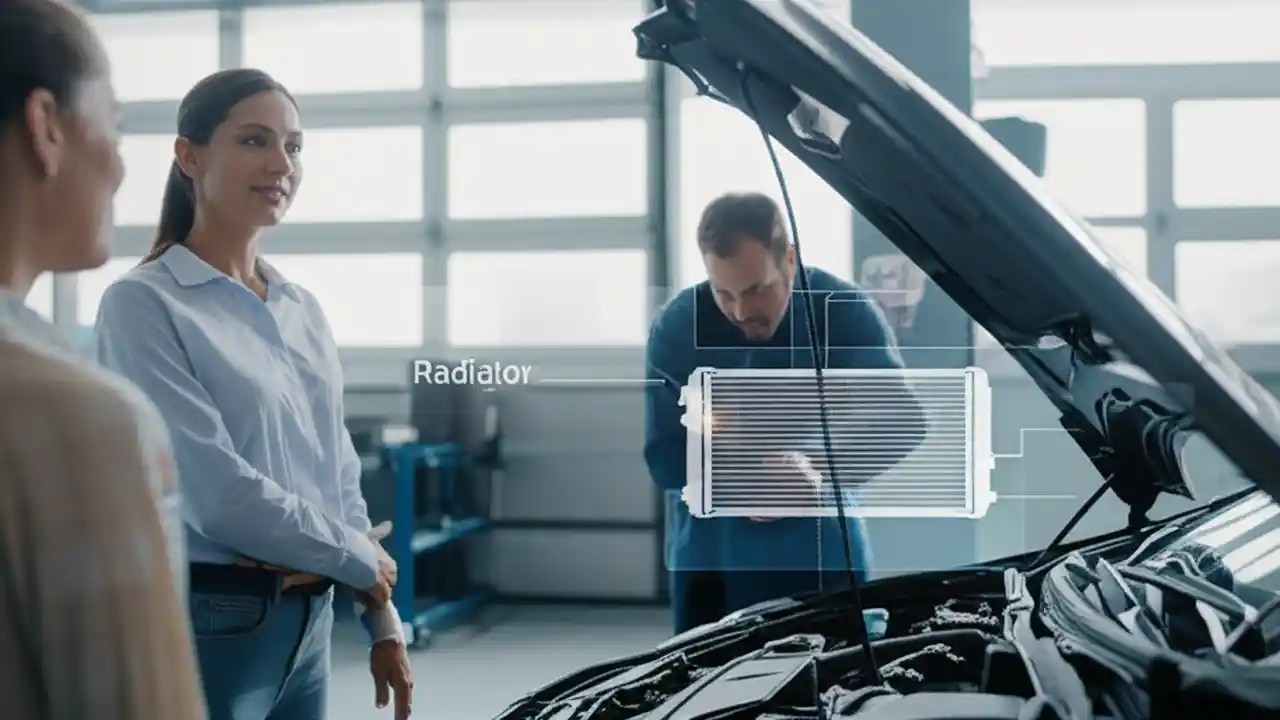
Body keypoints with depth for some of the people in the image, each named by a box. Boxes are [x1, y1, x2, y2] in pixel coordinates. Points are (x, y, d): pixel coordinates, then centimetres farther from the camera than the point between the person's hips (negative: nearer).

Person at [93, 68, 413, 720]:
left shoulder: (303, 311, 10)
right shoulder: (144, 304, -11)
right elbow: (220, 489, -18)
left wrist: (383, 621, 11)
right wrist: (366, 564, -8)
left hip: (307, 619, 7)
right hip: (207, 621, -6)